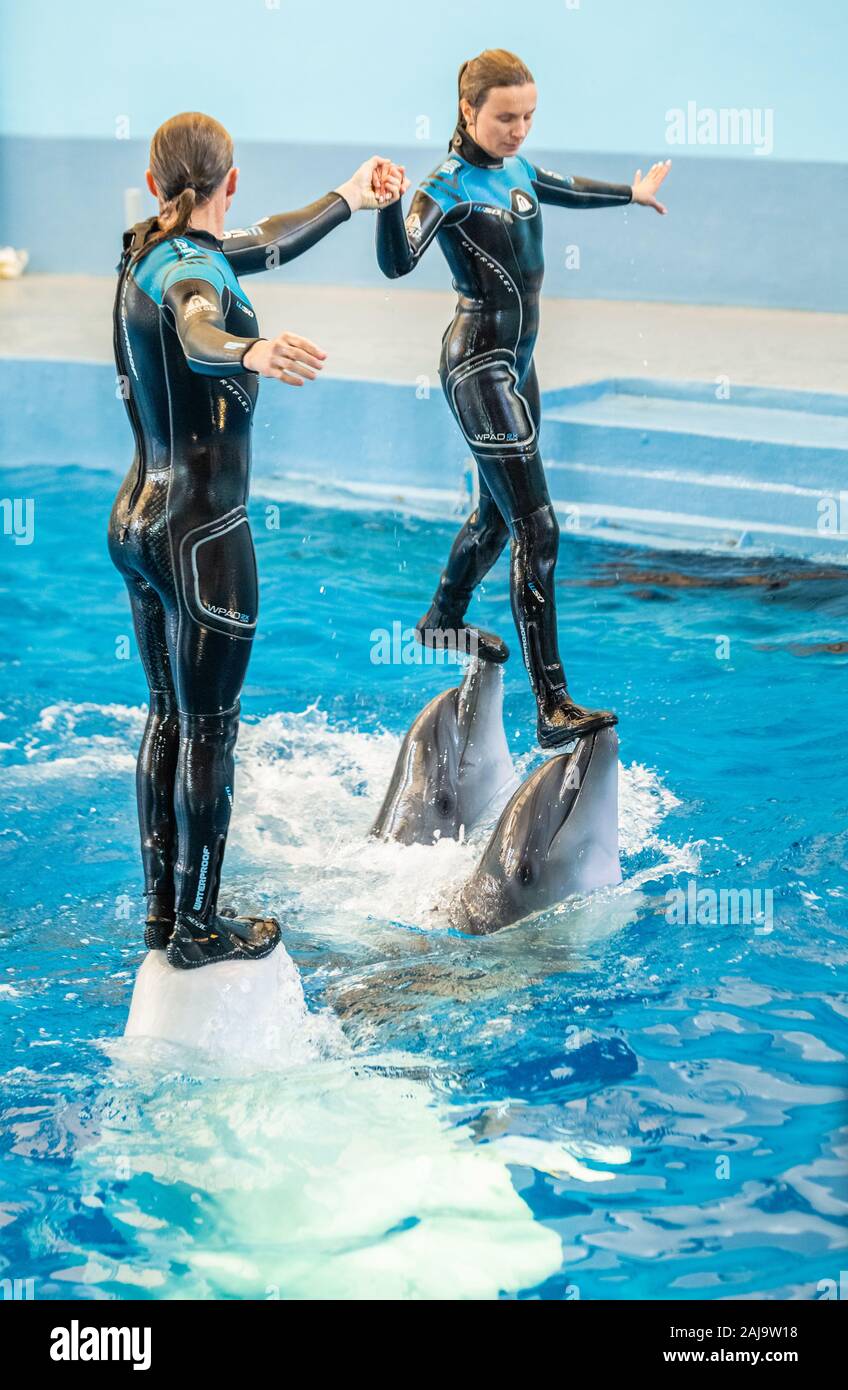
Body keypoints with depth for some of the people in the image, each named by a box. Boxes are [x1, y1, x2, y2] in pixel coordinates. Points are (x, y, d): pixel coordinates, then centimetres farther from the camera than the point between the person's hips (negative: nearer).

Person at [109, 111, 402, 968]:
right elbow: (198, 335, -43)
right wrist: (253, 353, -65)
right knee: (208, 729, 0)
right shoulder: (190, 269, -18)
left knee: (168, 718, 16)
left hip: (139, 518, 10)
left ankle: (163, 909, 25)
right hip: (201, 529, -10)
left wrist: (347, 198, 39)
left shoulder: (149, 253, 9)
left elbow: (267, 246, 27)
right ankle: (198, 929, 9)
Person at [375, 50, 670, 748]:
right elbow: (399, 262, -33)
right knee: (538, 530, -14)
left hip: (517, 358, 9)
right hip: (479, 365, -9)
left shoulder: (516, 169, 7)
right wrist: (389, 204, -52)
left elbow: (566, 190, 30)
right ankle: (553, 706, -15)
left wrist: (631, 192, 46)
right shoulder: (449, 187, -17)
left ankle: (443, 622, 48)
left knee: (499, 510, 24)